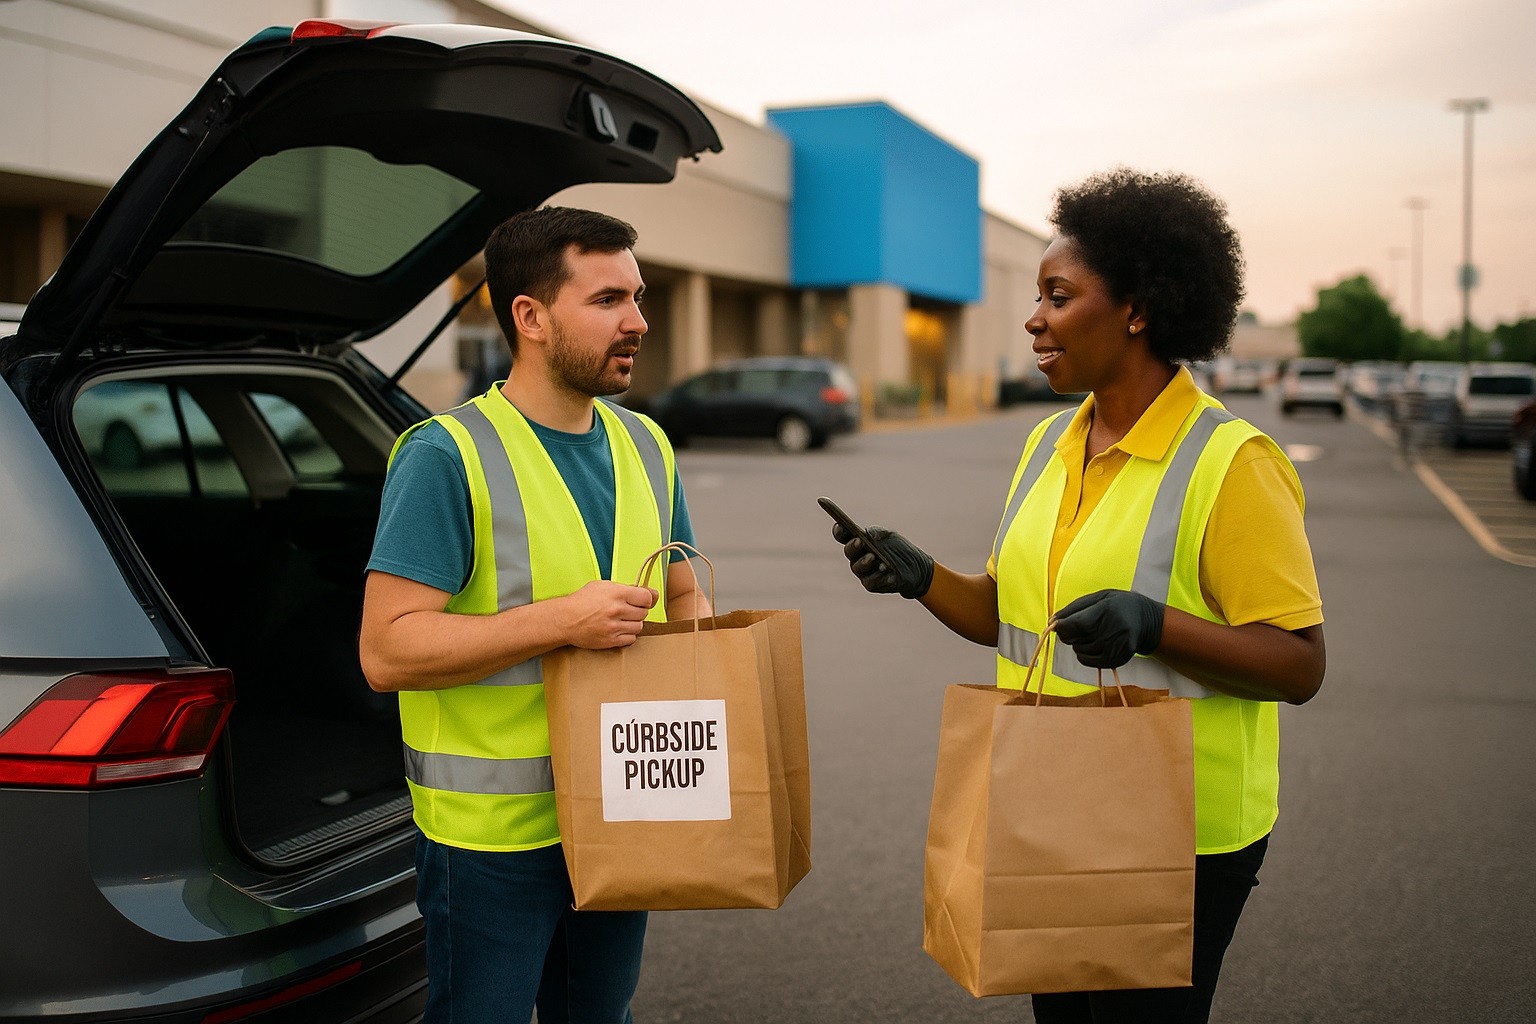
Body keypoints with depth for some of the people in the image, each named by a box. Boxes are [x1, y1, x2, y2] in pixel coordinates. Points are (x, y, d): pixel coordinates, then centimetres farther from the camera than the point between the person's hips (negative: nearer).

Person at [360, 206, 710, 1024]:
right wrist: (561, 621, -27)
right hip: (492, 833, -6)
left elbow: (679, 596, 20)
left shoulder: (646, 448, 8)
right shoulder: (448, 456, -15)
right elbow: (386, 651, -20)